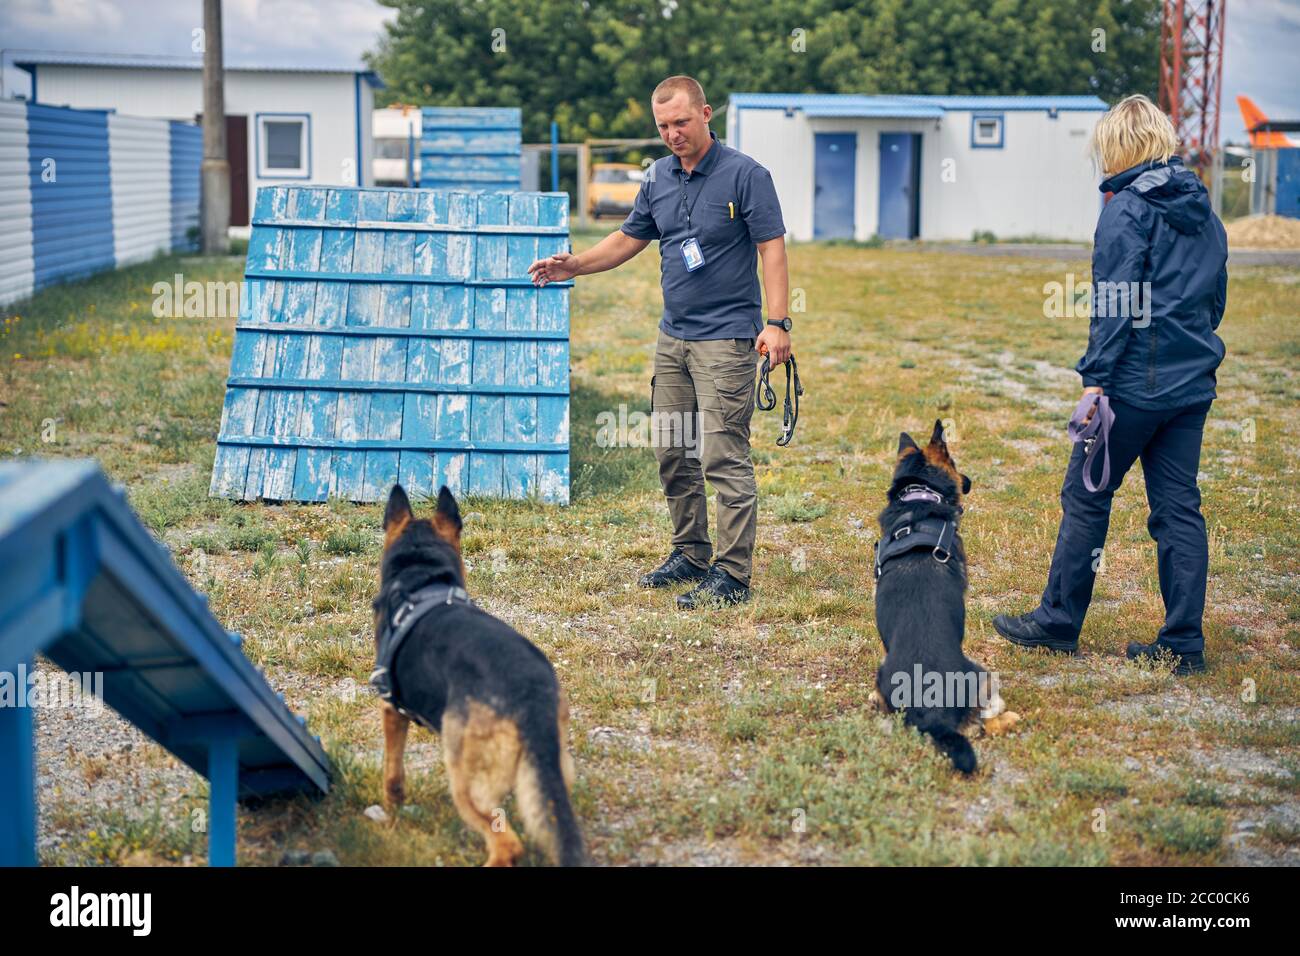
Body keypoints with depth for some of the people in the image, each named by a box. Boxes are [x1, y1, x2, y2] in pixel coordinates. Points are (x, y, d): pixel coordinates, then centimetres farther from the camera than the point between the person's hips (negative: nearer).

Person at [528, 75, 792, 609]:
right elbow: (629, 239, 21)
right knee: (672, 453, 11)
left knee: (724, 456, -10)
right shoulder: (658, 178, 11)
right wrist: (574, 266, 9)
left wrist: (777, 322, -19)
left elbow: (771, 248, -11)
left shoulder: (745, 175, -8)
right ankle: (691, 555, 25)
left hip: (727, 337, -7)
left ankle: (733, 575, -7)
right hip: (673, 336, 7)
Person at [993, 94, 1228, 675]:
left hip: (1137, 381, -7)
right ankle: (1183, 643, 8)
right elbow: (1215, 299, 18)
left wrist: (1096, 378, -15)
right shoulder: (1204, 213, 13)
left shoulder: (1127, 208, -10)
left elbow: (1115, 301, -16)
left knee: (1087, 496, 5)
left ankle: (1059, 621, 15)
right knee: (1178, 506, 8)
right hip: (1193, 385, 7)